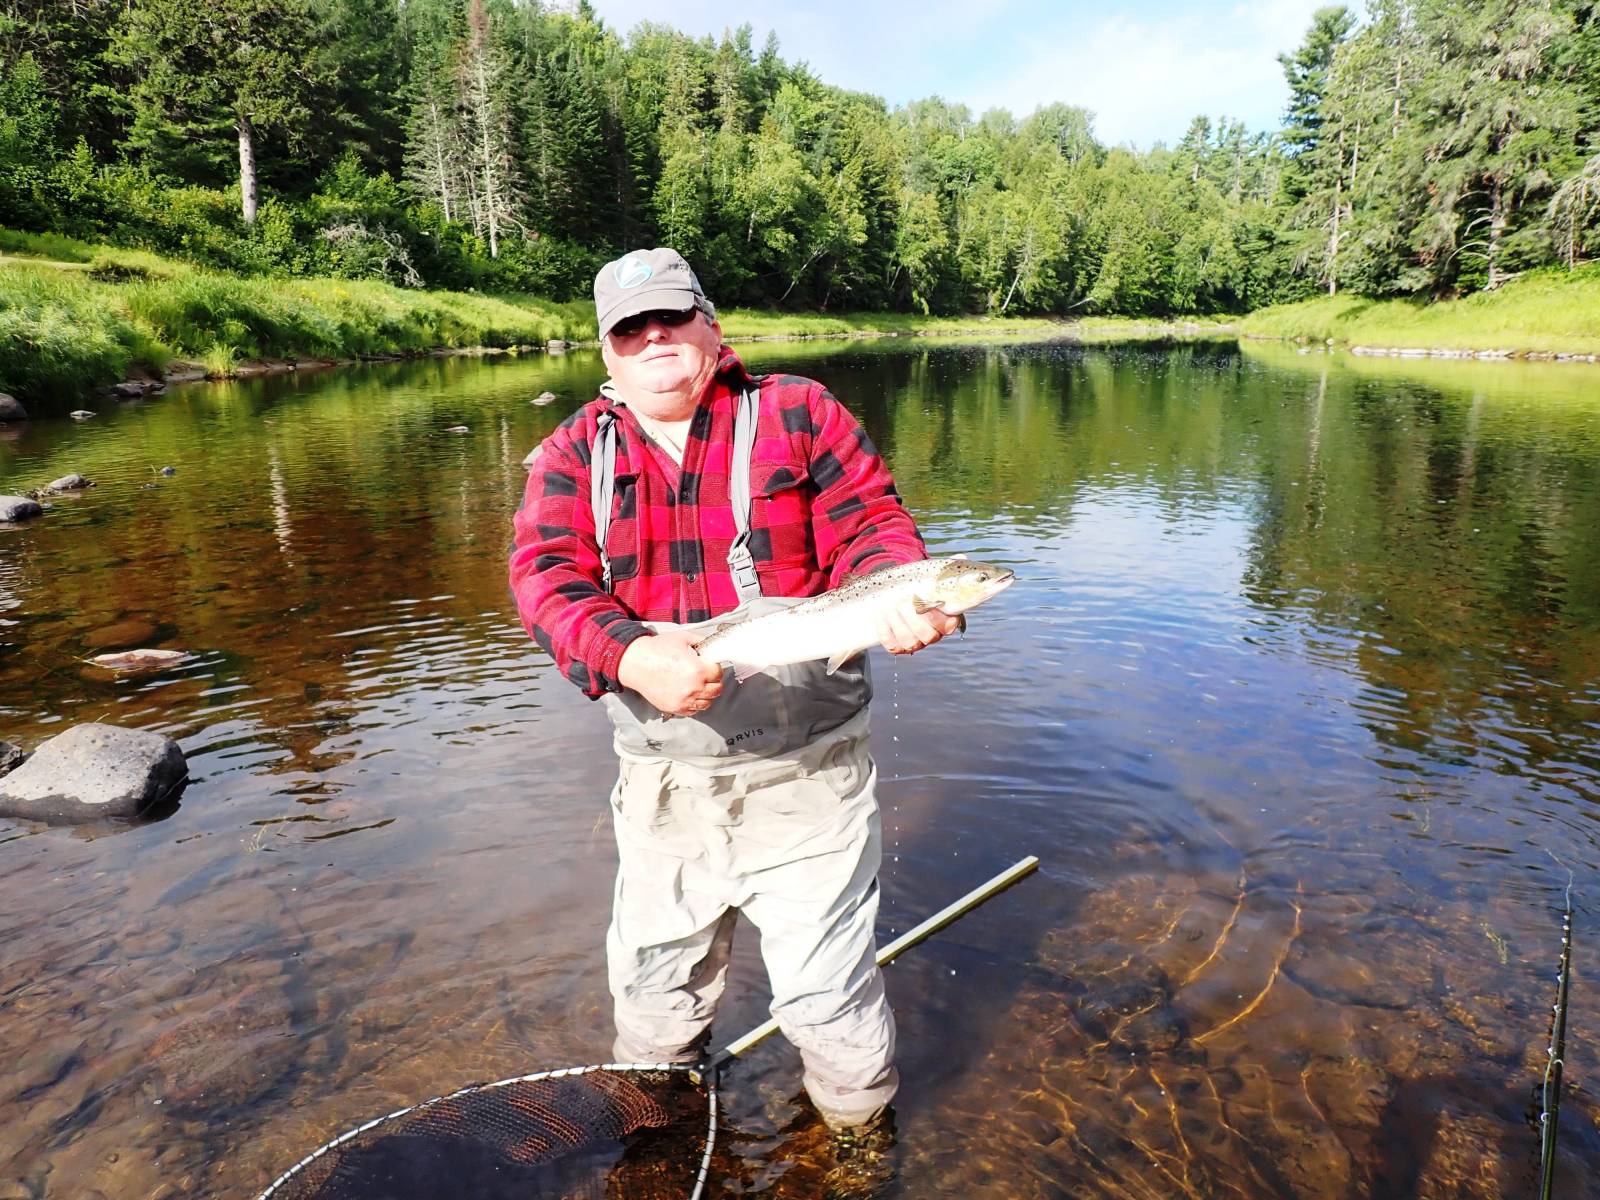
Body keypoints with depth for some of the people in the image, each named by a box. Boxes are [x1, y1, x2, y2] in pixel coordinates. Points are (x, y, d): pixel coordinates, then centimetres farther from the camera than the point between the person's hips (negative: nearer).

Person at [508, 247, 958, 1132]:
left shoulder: (797, 414, 2)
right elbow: (546, 575, -8)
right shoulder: (573, 454, 6)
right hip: (662, 783, 3)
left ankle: (859, 1126, 39)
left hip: (805, 775, -2)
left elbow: (867, 522, -5)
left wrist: (898, 600, -29)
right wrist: (628, 654, -28)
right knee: (651, 994, 20)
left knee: (828, 999, 5)